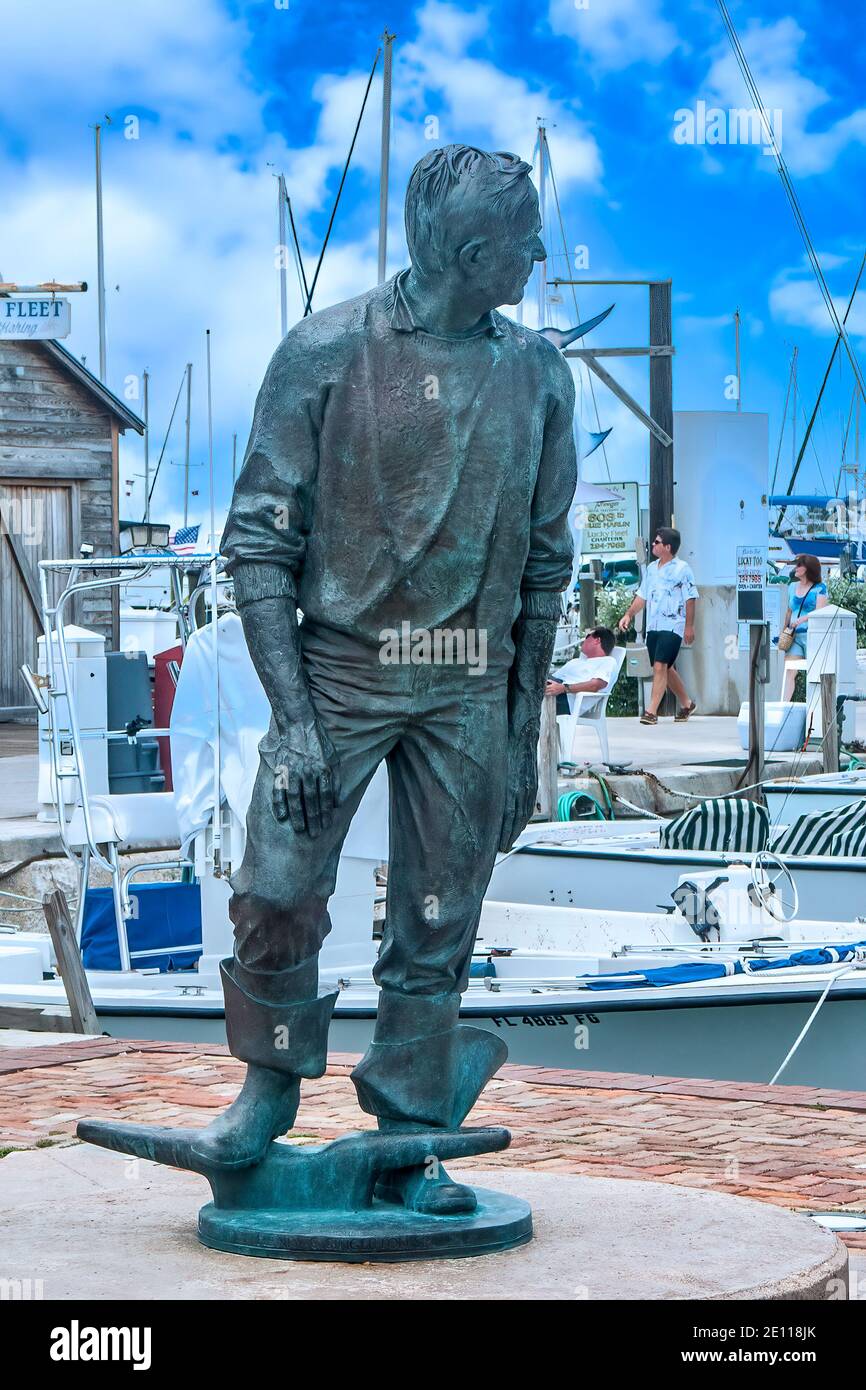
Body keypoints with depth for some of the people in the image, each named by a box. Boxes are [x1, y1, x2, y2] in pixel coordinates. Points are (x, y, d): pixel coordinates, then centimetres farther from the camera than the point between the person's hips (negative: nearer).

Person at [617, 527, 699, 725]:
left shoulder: (682, 569, -7)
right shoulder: (651, 568, 14)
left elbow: (690, 599, -7)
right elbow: (642, 596, 19)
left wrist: (689, 626, -9)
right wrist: (629, 615, 8)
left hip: (672, 627, -8)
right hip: (653, 626, 8)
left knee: (660, 666, -16)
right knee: (666, 668, 14)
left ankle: (651, 712, -19)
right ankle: (686, 704, 30)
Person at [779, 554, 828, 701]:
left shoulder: (819, 588, 0)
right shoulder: (792, 586, 15)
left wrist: (802, 620, -24)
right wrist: (783, 630, 12)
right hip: (794, 635, 4)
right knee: (789, 671, -8)